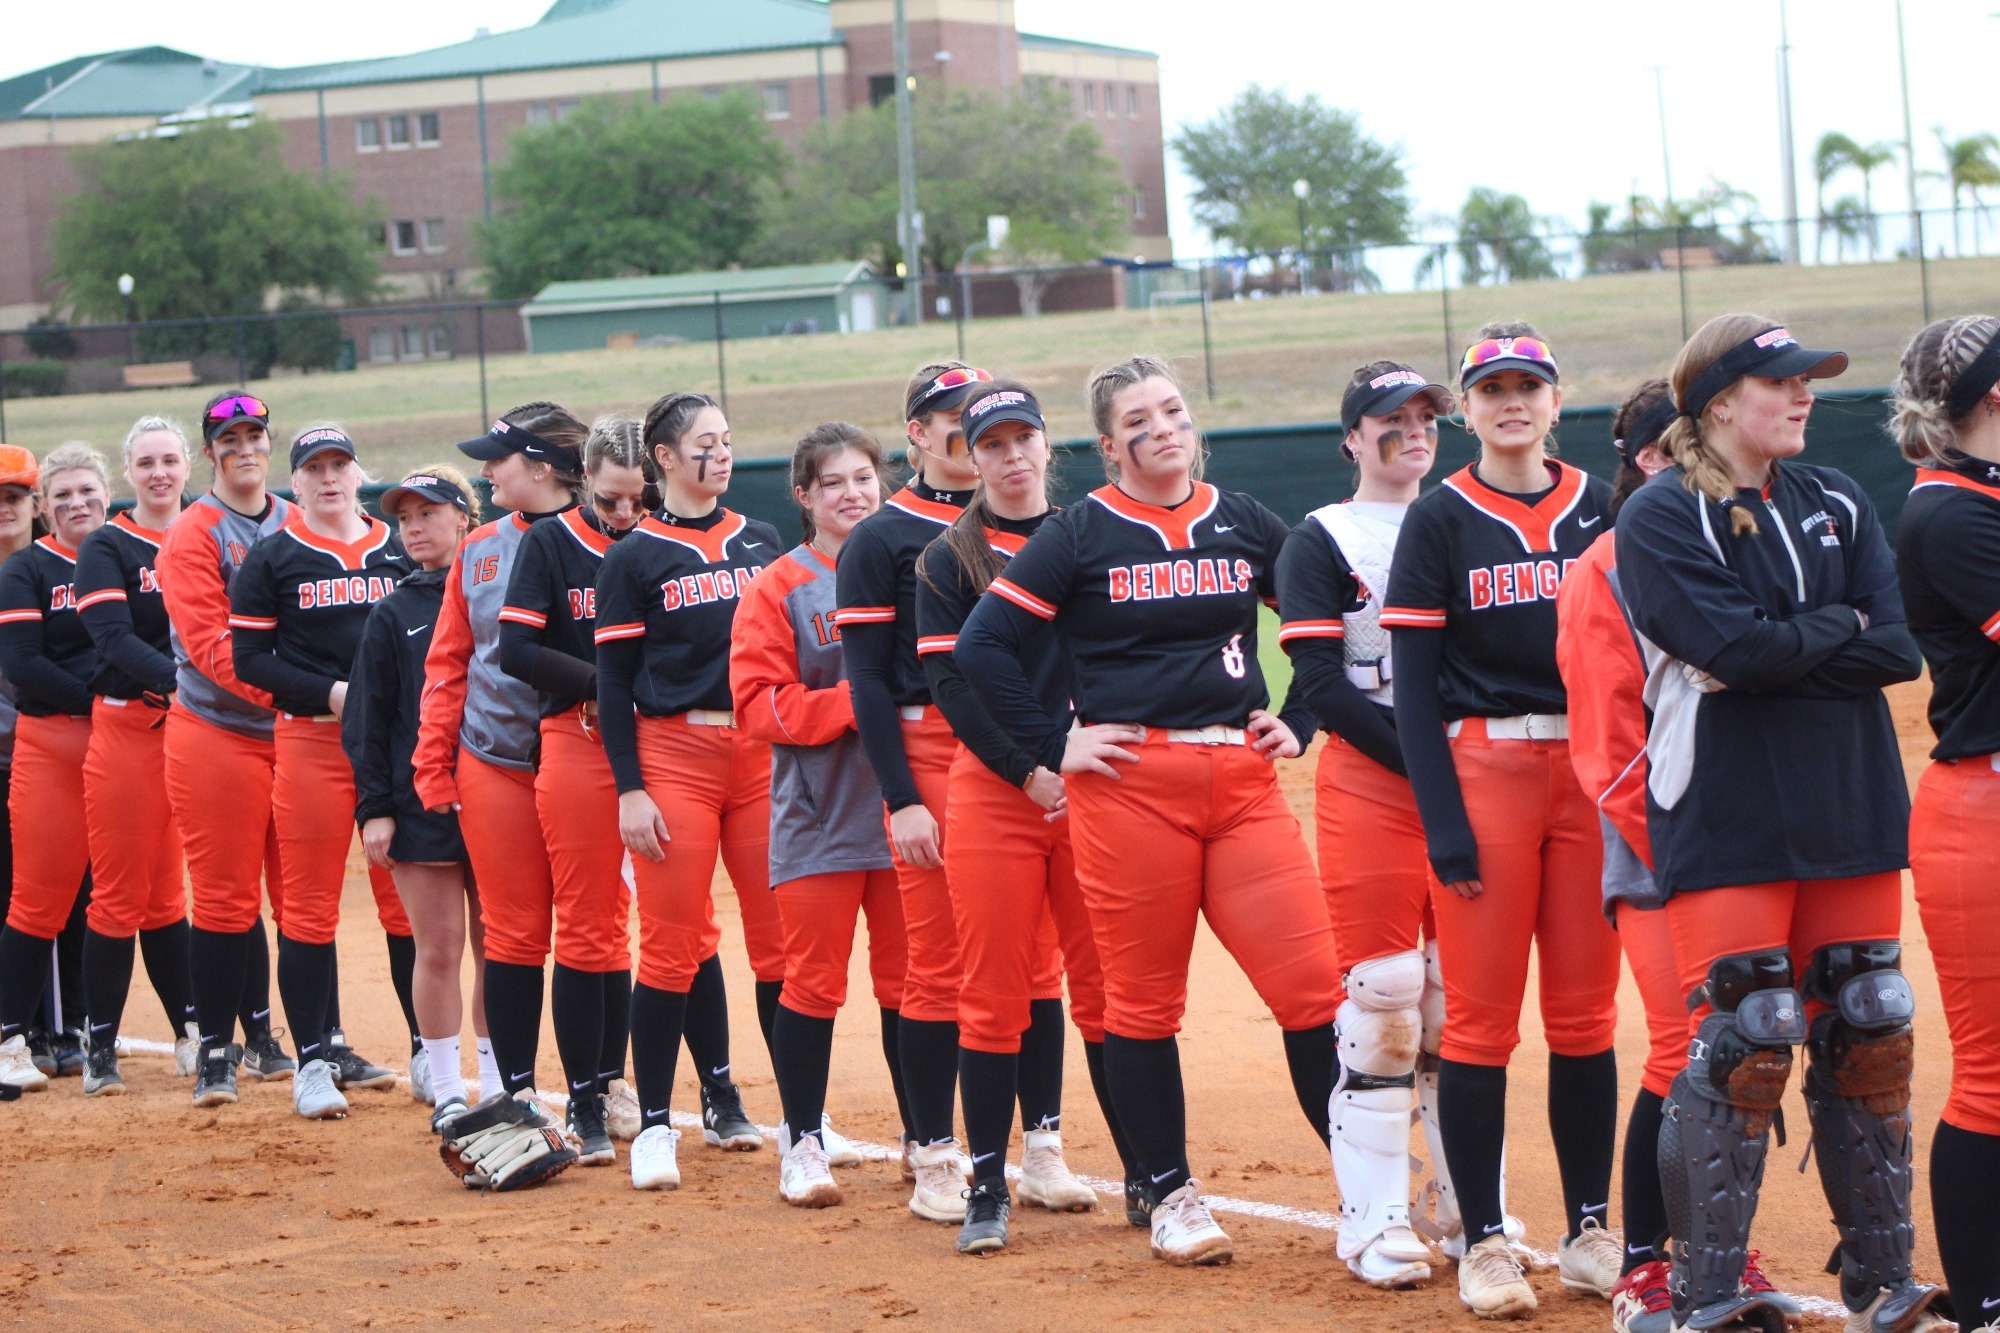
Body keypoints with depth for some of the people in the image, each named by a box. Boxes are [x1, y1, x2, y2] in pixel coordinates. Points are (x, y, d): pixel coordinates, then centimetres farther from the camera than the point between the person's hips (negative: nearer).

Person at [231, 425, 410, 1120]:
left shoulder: (399, 549, 12)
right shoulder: (272, 558, 2)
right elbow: (248, 656, -2)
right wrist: (329, 692, -13)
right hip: (309, 741, -3)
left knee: (408, 899, 4)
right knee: (309, 904, -2)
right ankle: (313, 1059, 4)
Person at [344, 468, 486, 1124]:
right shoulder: (394, 614, 6)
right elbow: (367, 719, 5)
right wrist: (373, 809, -3)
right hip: (420, 804, 0)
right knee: (439, 948, -1)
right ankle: (445, 1089, 8)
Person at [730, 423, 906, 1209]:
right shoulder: (778, 589, 0)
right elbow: (760, 704, -8)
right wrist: (857, 702, -18)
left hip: (905, 807, 3)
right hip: (819, 815, -3)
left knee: (911, 980, 6)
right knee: (814, 981, -2)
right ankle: (803, 1143, 8)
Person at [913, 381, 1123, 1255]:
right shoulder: (949, 559, 5)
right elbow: (948, 685, -3)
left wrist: (1105, 740, -9)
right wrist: (1033, 772, -13)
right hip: (991, 788, -2)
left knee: (1106, 986, 1)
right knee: (995, 994, -2)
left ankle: (1146, 1176, 8)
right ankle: (988, 1189, 4)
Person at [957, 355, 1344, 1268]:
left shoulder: (1245, 524, 11)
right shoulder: (1079, 535, 0)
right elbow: (983, 646, -4)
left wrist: (1296, 724, 10)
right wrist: (1054, 748, -6)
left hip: (1242, 778, 2)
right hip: (1129, 783, -2)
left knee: (1312, 980, -6)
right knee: (1144, 996, 3)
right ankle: (1171, 1194, 15)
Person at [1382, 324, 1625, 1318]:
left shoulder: (1601, 508, 8)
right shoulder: (1441, 520, -1)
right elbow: (1412, 683, -4)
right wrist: (1442, 821, -12)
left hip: (1591, 774, 3)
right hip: (1482, 771, -3)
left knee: (1586, 1017, 6)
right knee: (1481, 1018, -3)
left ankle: (1589, 1233, 14)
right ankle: (1484, 1244, 3)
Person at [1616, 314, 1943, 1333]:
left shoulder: (1838, 505, 12)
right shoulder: (1659, 518, -5)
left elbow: (1899, 648, -1)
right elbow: (1733, 646, -20)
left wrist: (1777, 652, -12)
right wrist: (1838, 625, -5)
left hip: (1851, 809, 6)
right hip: (1726, 820, -6)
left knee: (1869, 1037, 7)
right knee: (1743, 1043, -9)